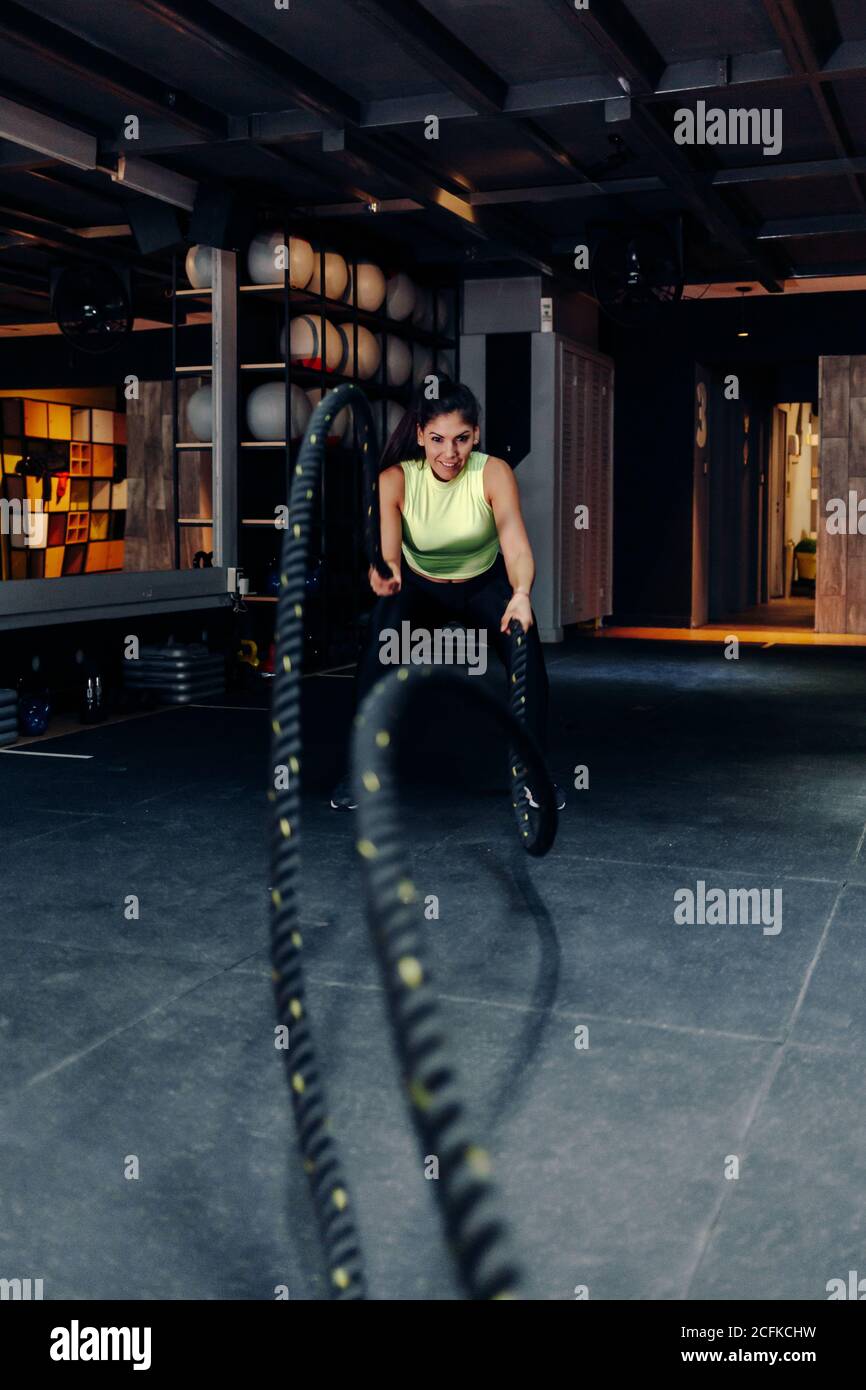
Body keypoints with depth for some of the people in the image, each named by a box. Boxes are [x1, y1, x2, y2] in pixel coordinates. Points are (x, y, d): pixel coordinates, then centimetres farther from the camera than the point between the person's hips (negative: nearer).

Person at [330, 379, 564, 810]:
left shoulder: (493, 473, -28)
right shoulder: (395, 479, -27)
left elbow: (516, 545, -39)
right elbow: (385, 549, -37)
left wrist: (521, 594, -60)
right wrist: (383, 573, -61)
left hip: (484, 584, 0)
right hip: (418, 586, 0)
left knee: (525, 649, -22)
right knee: (377, 650, -23)